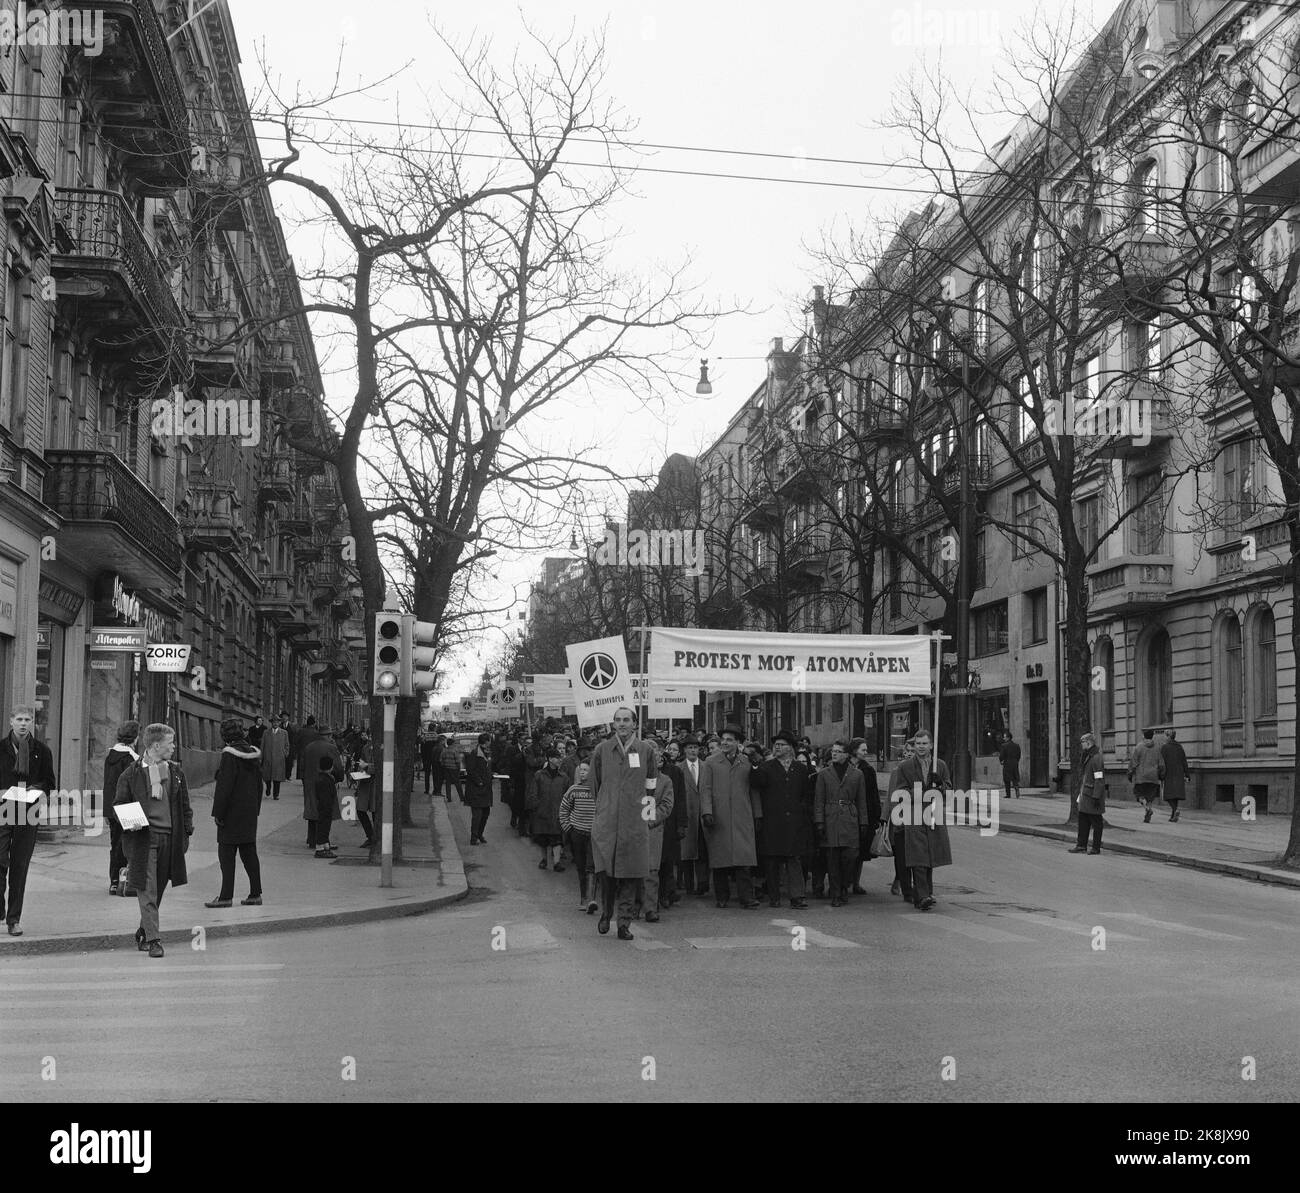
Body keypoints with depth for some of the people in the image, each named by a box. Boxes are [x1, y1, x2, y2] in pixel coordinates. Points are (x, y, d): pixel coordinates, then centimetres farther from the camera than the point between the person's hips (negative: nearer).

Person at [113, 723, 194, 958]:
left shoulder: (176, 773, 11)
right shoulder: (131, 774, -2)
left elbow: (185, 807, 16)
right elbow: (118, 807, 4)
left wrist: (186, 833, 10)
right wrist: (128, 824, -13)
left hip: (170, 839, 4)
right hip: (143, 838, -4)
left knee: (158, 890, 11)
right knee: (147, 890, -7)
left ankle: (143, 932, 28)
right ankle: (152, 939, -5)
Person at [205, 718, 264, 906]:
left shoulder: (229, 755, -15)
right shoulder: (253, 753, 8)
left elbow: (224, 786, -17)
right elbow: (259, 784, 14)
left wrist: (218, 812, -12)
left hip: (232, 813, -7)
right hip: (250, 812, 7)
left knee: (226, 854, -1)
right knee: (249, 853, 12)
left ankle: (226, 896, 0)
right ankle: (255, 894, 13)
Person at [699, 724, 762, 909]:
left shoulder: (747, 763, 12)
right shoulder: (710, 763, 8)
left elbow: (753, 791, 14)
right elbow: (705, 789, 2)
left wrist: (757, 815, 10)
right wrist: (707, 812, -10)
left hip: (742, 818, 0)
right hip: (718, 819, 0)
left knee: (743, 858, -8)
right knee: (720, 858, 1)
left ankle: (746, 897, -9)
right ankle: (722, 897, 10)